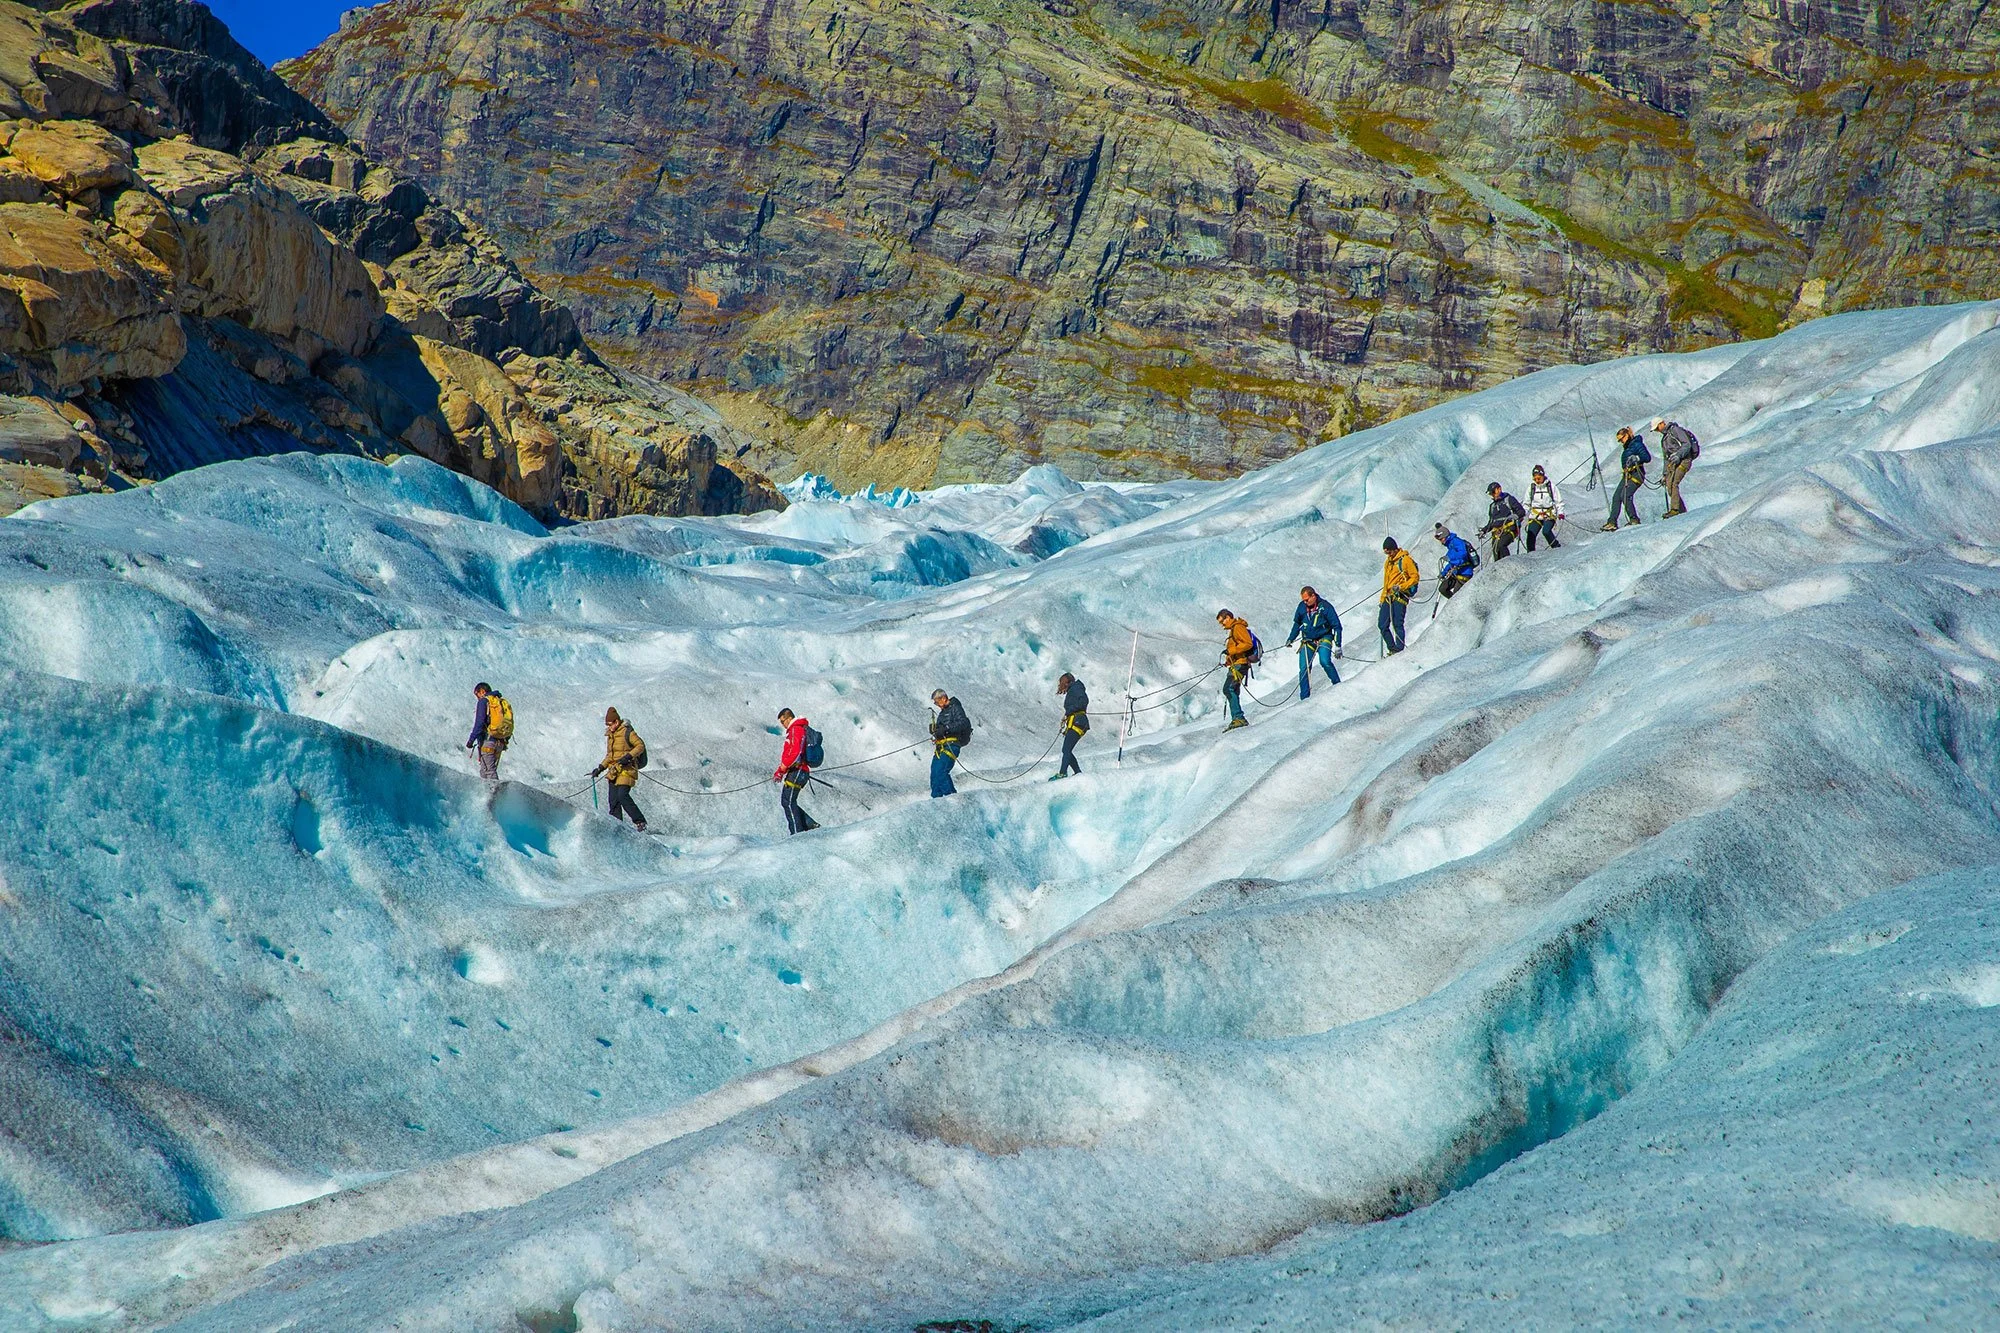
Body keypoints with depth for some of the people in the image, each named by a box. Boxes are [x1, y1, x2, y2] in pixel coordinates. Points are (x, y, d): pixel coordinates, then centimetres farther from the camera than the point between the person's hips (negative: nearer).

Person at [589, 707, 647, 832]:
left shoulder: (627, 732, -6)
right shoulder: (610, 736, 19)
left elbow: (640, 746, -10)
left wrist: (628, 756, -22)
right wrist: (600, 768, 18)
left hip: (626, 769, -8)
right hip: (614, 771, 8)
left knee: (622, 796, -21)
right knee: (613, 800, -2)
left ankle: (640, 822, -15)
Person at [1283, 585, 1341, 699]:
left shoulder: (1325, 607, -14)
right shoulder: (1302, 606, -3)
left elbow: (1337, 626, -9)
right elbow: (1297, 623, 17)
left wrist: (1338, 646, -14)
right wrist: (1290, 639, 18)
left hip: (1323, 638, -4)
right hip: (1307, 641, 4)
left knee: (1325, 662, -28)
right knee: (1304, 669, -6)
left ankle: (1338, 685, -10)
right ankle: (1305, 697, 1)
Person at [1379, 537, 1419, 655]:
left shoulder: (1406, 560, -4)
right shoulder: (1388, 562, 20)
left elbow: (1415, 577, -6)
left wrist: (1401, 587, -17)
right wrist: (1382, 600, 22)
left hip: (1400, 596, -8)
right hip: (1388, 597, 8)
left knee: (1397, 624, -12)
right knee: (1382, 625, 0)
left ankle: (1400, 649, -8)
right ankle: (1392, 648, 8)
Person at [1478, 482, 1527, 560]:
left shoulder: (1508, 499, 7)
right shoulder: (1492, 506, 26)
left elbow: (1522, 511, 1)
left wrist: (1515, 516, -20)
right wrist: (1484, 531, 18)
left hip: (1509, 529, -6)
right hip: (1497, 532, 6)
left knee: (1501, 545, -30)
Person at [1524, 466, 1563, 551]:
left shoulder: (1551, 486, -1)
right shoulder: (1531, 487, 7)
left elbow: (1558, 501, 3)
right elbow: (1527, 503, 16)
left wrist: (1560, 512, -9)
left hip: (1549, 515, -3)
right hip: (1535, 515, 3)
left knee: (1546, 531, -26)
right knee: (1531, 535, -11)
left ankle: (1556, 547, -9)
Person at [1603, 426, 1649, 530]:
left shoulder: (1637, 444, -6)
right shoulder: (1627, 447, 21)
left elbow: (1647, 457, -15)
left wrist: (1636, 458, -30)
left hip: (1636, 475, -9)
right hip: (1626, 475, 9)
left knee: (1625, 496, -22)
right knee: (1616, 497, -2)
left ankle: (1634, 520, -16)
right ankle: (1612, 522, -4)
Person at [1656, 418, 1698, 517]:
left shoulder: (1675, 430, 0)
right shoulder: (1664, 439, 27)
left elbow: (1687, 444, -12)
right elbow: (1665, 457, 31)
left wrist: (1678, 454, -26)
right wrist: (1665, 473, 24)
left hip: (1683, 461, -9)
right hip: (1672, 463, 9)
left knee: (1672, 483, -24)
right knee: (1670, 488, -4)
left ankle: (1675, 509, -31)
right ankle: (1683, 511, -1)